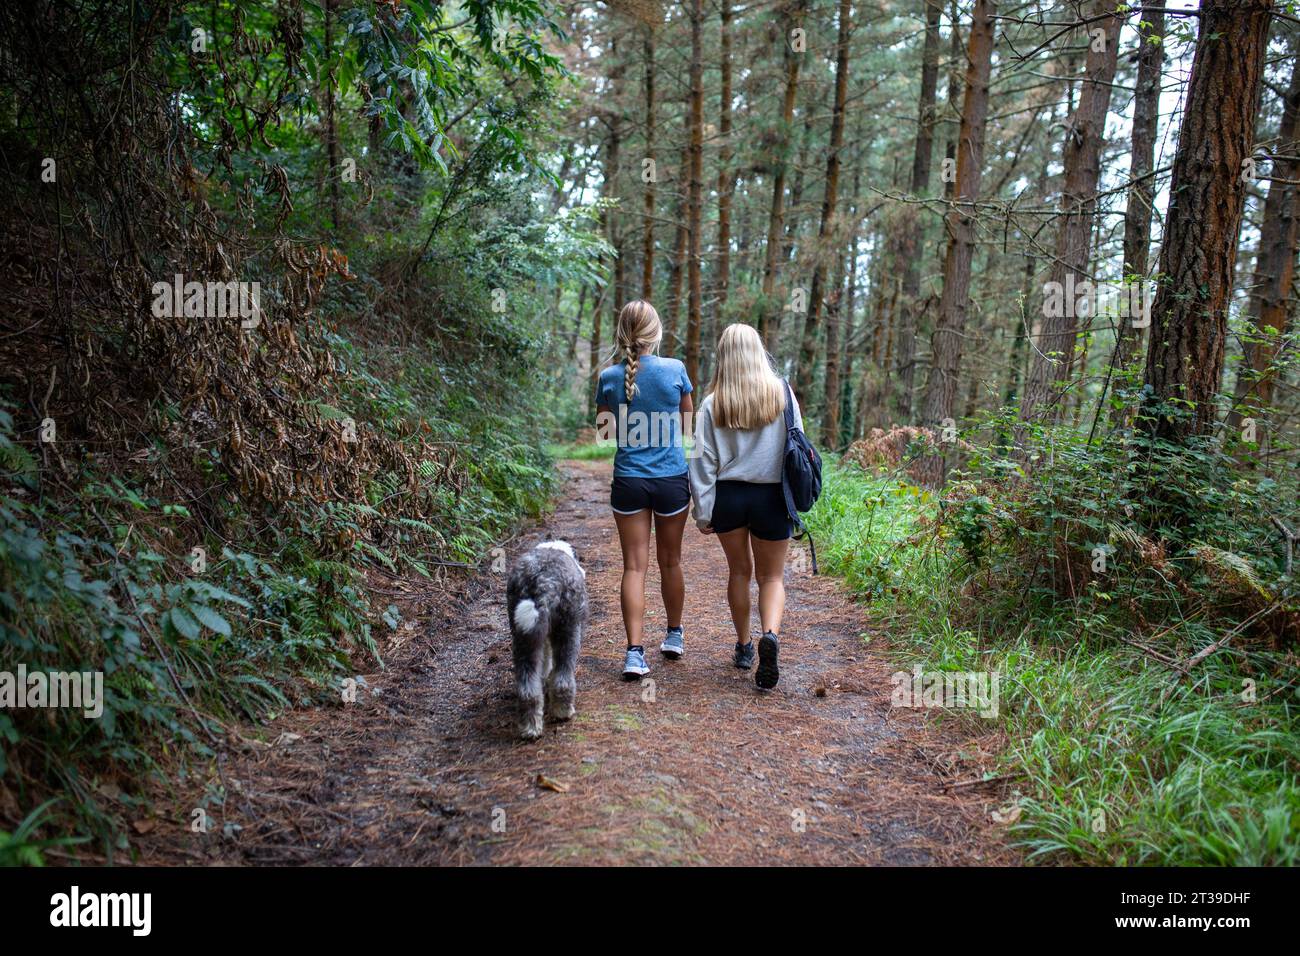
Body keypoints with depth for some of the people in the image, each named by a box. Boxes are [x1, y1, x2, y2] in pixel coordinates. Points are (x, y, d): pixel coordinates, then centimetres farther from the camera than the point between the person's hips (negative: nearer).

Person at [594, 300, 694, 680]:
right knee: (670, 561, 16)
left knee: (634, 566, 3)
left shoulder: (610, 377, -4)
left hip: (629, 481, 0)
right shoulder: (674, 369, -7)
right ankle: (674, 635, 33)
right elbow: (686, 418, 7)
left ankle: (635, 651, -4)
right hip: (672, 480, 0)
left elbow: (603, 430, 6)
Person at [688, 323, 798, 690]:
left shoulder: (713, 404, -5)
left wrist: (703, 512, 0)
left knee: (739, 571, 20)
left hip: (728, 497, 1)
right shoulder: (782, 394, -4)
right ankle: (771, 635, -15)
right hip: (772, 497, -1)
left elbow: (703, 461, -5)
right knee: (772, 577, 11)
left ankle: (743, 646, 29)